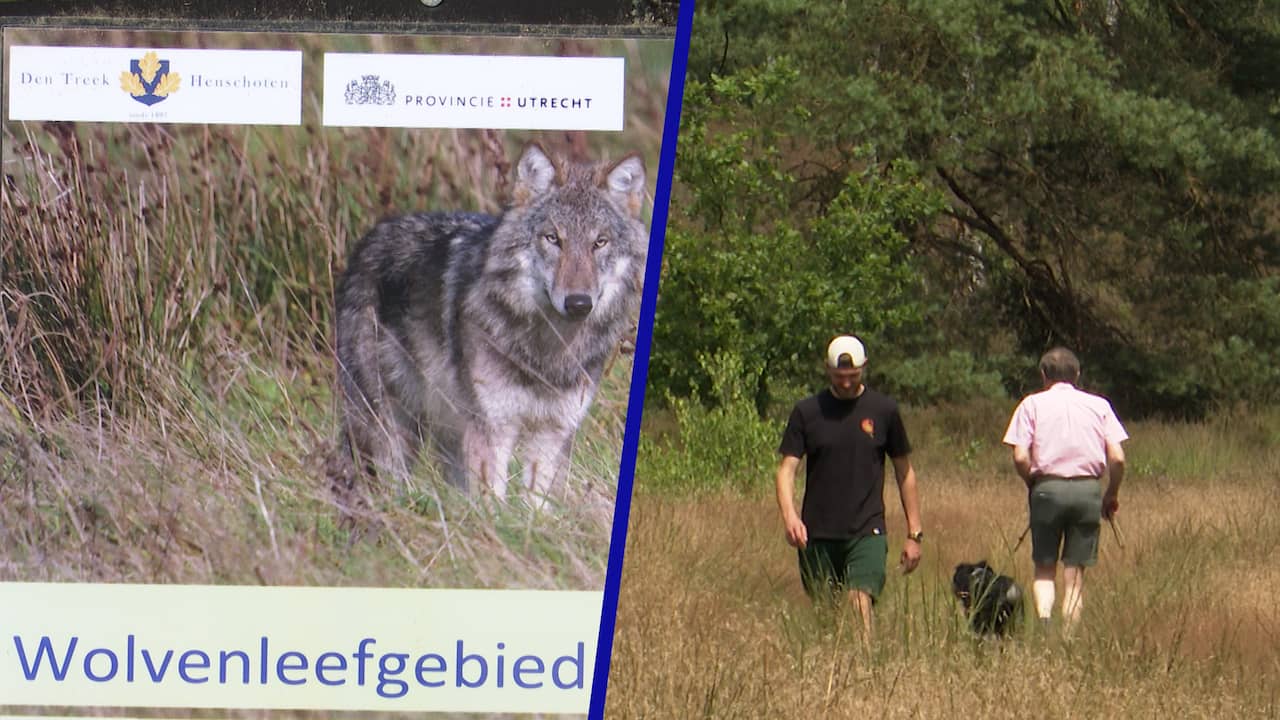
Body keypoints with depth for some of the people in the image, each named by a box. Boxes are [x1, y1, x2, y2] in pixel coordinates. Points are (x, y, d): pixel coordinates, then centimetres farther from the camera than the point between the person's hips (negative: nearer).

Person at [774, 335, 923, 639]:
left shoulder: (883, 410, 4)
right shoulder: (807, 412, 4)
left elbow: (904, 472, 11)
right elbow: (787, 468, 0)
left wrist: (914, 533, 9)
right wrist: (789, 516, -20)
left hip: (867, 533, -2)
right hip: (817, 534, 2)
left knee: (861, 606, -19)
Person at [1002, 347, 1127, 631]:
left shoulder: (1033, 404, 5)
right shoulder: (1099, 405, 10)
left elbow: (1020, 457, -5)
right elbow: (1117, 458, 1)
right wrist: (1112, 495, 15)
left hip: (1048, 488, -1)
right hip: (1088, 488, 1)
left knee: (1044, 569, 8)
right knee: (1075, 572, 7)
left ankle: (1044, 619, -17)